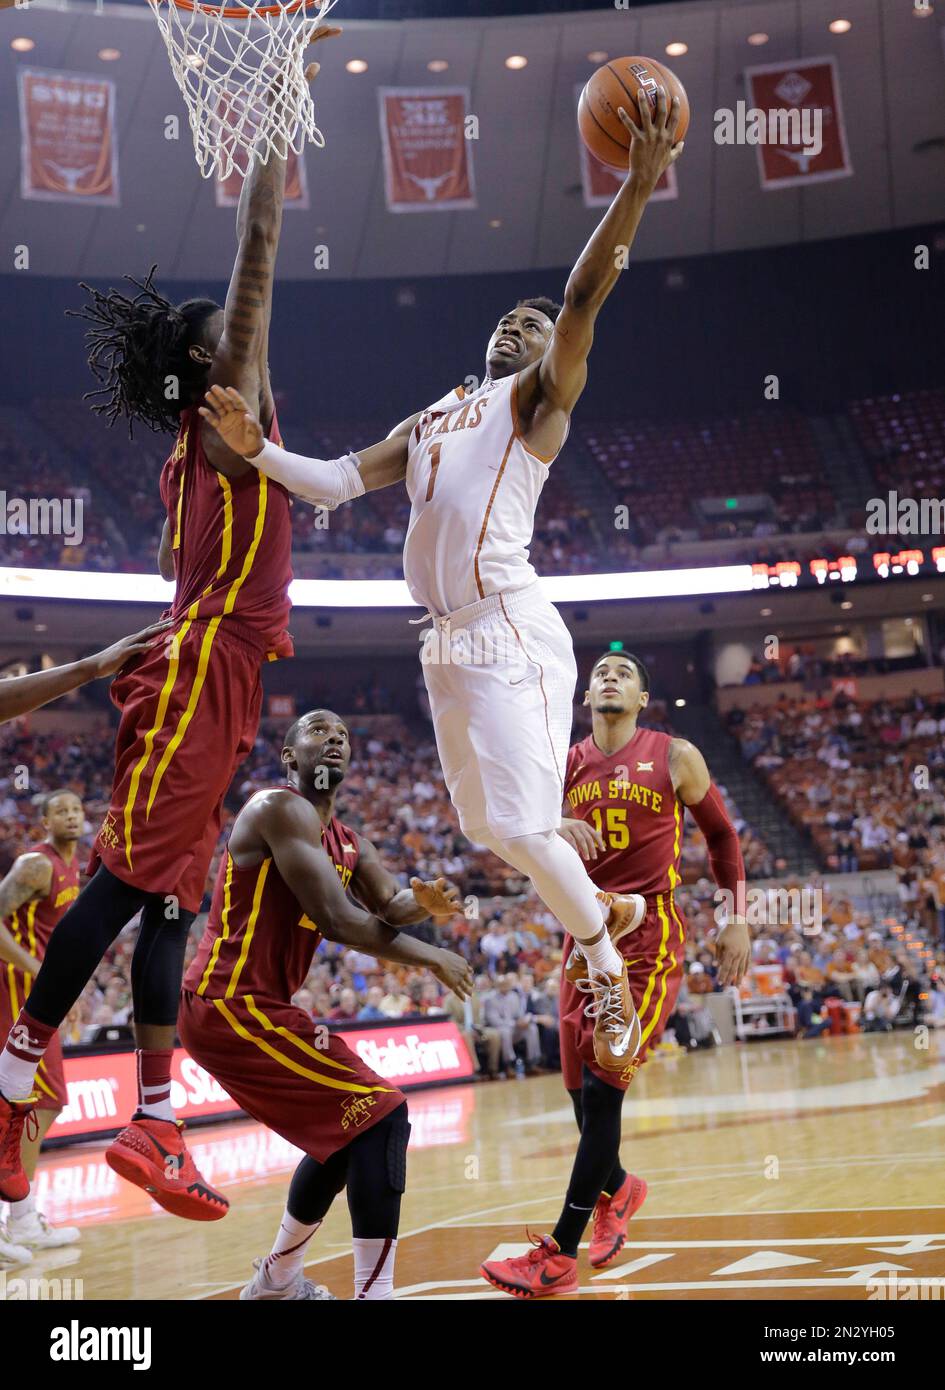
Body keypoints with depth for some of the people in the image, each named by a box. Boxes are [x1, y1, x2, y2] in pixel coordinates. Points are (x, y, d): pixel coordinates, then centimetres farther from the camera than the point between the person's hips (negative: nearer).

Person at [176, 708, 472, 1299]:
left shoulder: (349, 843, 17)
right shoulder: (281, 808, -14)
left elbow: (392, 904, 3)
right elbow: (336, 918, -21)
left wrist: (424, 900, -21)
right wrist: (432, 958, -11)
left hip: (245, 1006, 10)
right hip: (234, 1006, -10)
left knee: (345, 1129, 25)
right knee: (382, 1117, -13)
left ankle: (278, 1280, 39)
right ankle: (374, 1290, -12)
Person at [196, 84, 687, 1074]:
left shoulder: (538, 398, 4)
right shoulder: (429, 420, 25)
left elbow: (584, 296, -12)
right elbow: (335, 482, 21)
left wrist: (638, 188, -25)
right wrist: (256, 449, 5)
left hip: (512, 633, -8)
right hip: (448, 639, 8)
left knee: (523, 825, -14)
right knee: (489, 828, 16)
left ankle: (607, 963, 7)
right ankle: (606, 907, 39)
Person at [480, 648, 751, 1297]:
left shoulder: (675, 757, 0)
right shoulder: (565, 764, 8)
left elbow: (722, 833, 10)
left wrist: (737, 919, 3)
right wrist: (554, 829, -25)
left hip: (650, 939, -4)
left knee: (604, 1084, -12)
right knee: (581, 1084, 9)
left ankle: (559, 1257, -8)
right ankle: (617, 1189, 41)